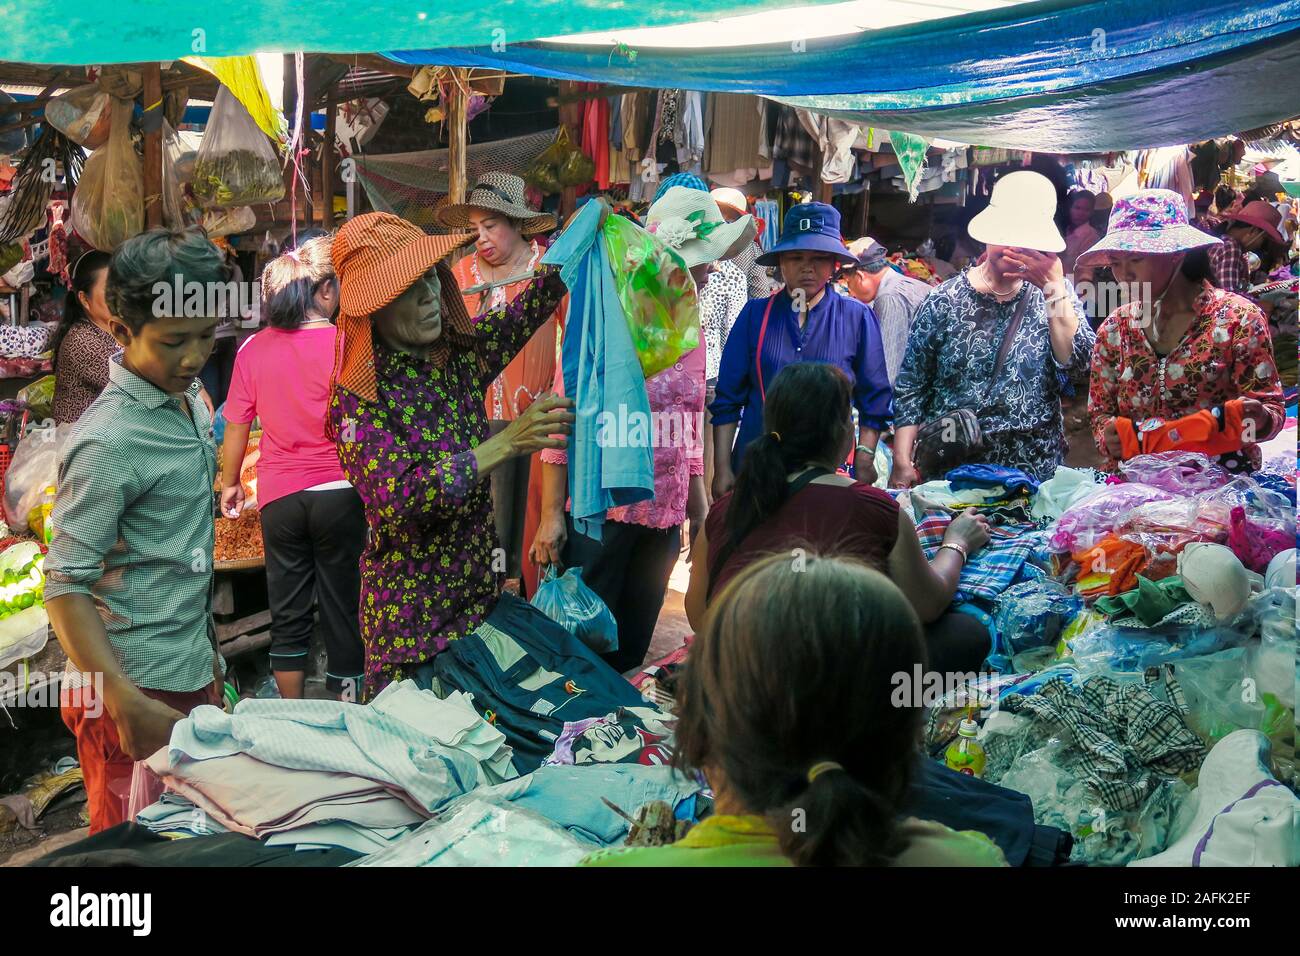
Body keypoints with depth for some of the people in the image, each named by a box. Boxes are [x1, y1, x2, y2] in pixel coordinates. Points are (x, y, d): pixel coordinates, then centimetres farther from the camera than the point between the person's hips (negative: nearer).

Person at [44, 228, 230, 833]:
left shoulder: (189, 397, 6)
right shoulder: (109, 442, -19)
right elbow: (65, 587, -19)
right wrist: (128, 707, -23)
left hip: (192, 675, 8)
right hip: (137, 690, -8)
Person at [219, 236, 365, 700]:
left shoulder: (253, 349, -2)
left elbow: (235, 427, 4)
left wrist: (230, 483, 18)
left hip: (280, 498, 3)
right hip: (339, 493, -3)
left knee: (288, 615, 14)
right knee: (342, 610, 8)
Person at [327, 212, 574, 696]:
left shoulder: (461, 351, 1)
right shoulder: (359, 397, -15)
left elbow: (530, 309, 16)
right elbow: (396, 498, -27)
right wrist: (507, 443, -29)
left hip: (483, 595, 5)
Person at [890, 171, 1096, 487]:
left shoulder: (1056, 294, 2)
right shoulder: (945, 301, -2)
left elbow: (1078, 364, -12)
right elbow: (911, 389, -1)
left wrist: (1053, 286, -16)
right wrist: (902, 463, -9)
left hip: (1036, 476, 1)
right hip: (947, 472, -1)